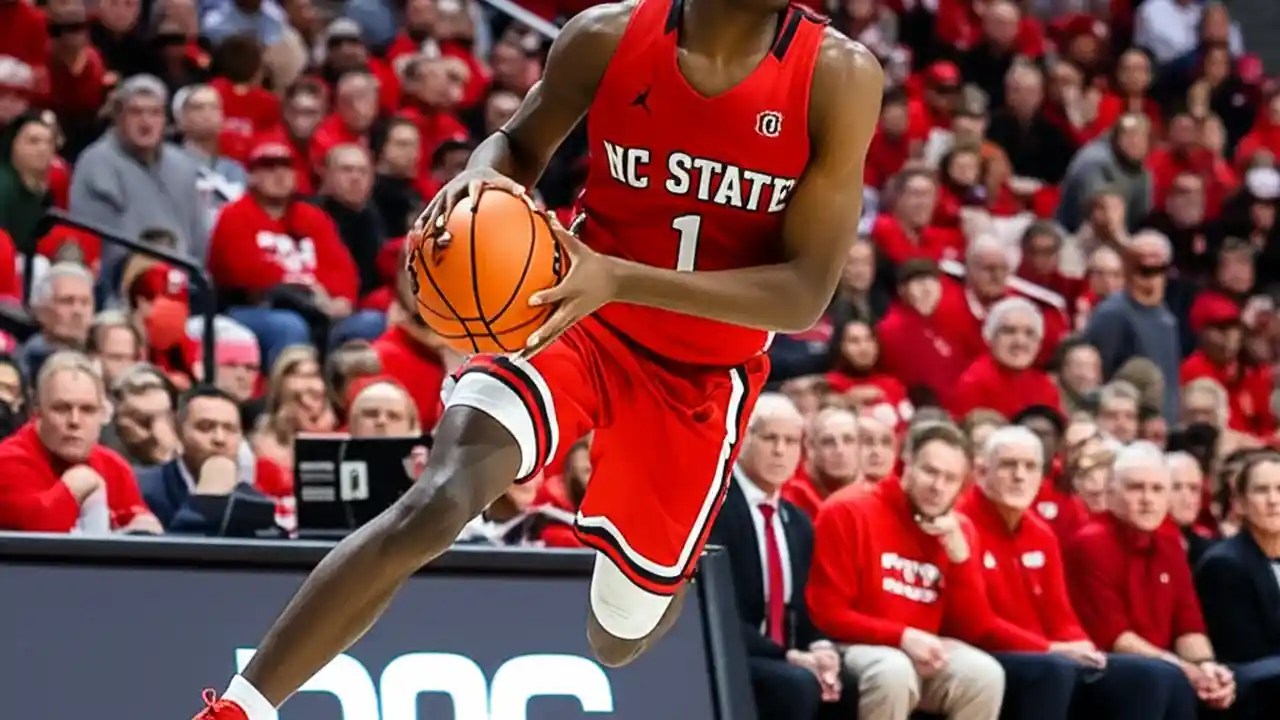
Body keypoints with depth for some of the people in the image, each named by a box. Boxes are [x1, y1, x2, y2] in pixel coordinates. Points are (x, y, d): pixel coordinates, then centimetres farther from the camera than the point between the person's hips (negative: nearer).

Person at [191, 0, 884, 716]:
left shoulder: (839, 77, -18)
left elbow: (805, 295, -19)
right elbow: (520, 146, 8)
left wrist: (619, 279, -30)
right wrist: (483, 178, -19)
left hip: (702, 379, 1)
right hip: (576, 319, -1)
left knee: (618, 638, 15)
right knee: (436, 502, -28)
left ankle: (664, 577, 56)